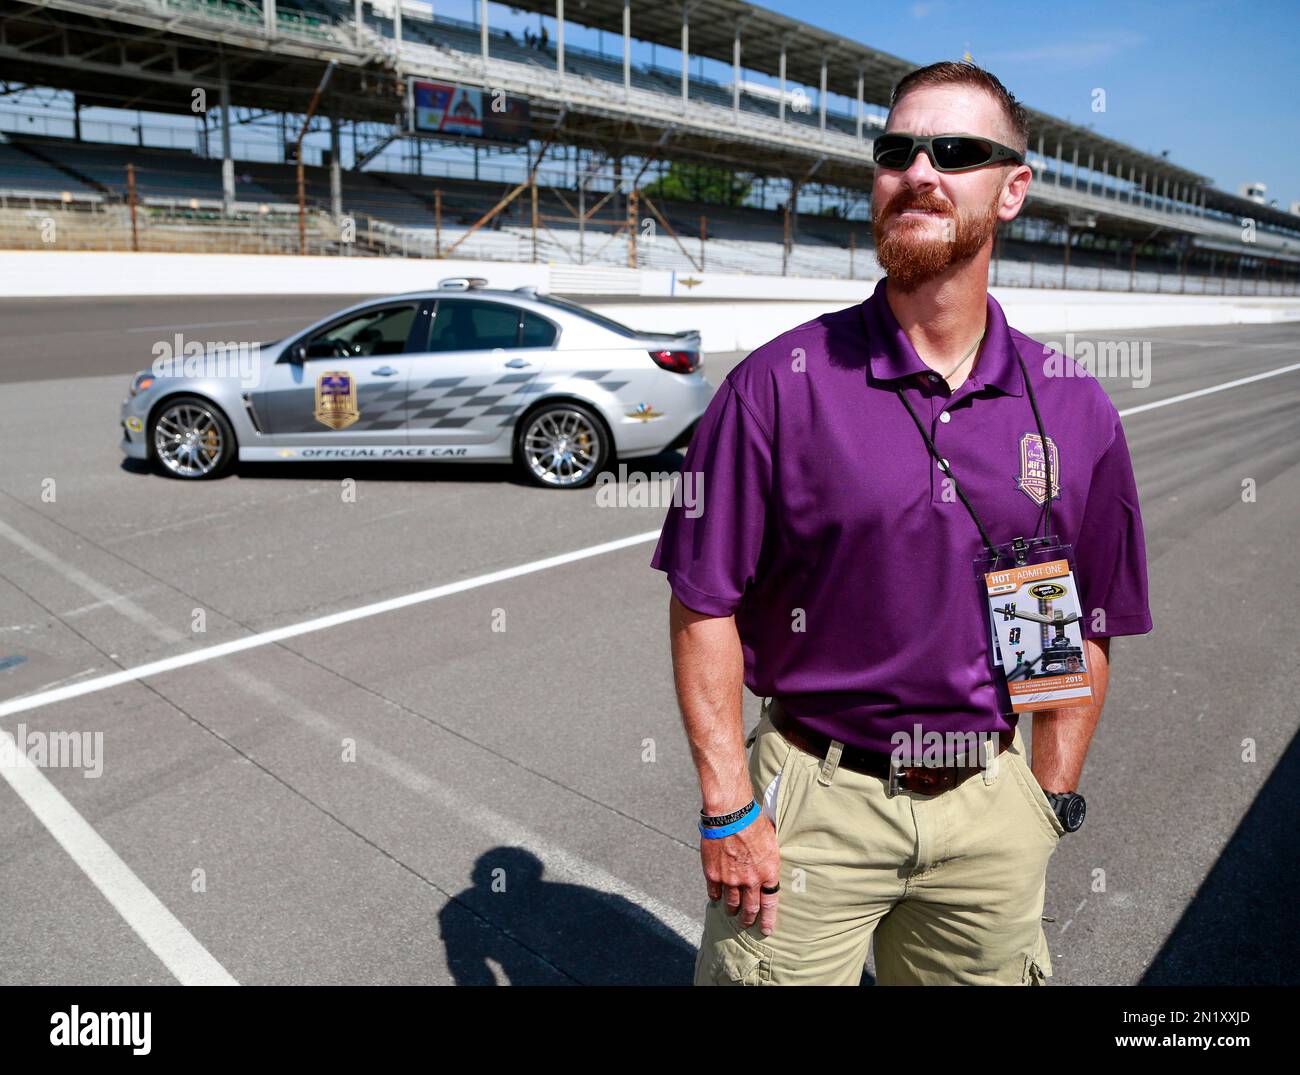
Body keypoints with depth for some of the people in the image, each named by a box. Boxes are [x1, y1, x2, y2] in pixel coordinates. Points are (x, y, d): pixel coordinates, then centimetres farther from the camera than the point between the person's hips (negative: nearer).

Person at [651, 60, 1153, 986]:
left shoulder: (1076, 412, 0)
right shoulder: (778, 384, -11)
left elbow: (1088, 626, 7)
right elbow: (704, 605, -9)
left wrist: (1051, 804, 6)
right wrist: (729, 808, -10)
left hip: (992, 807, 3)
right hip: (816, 802, -2)